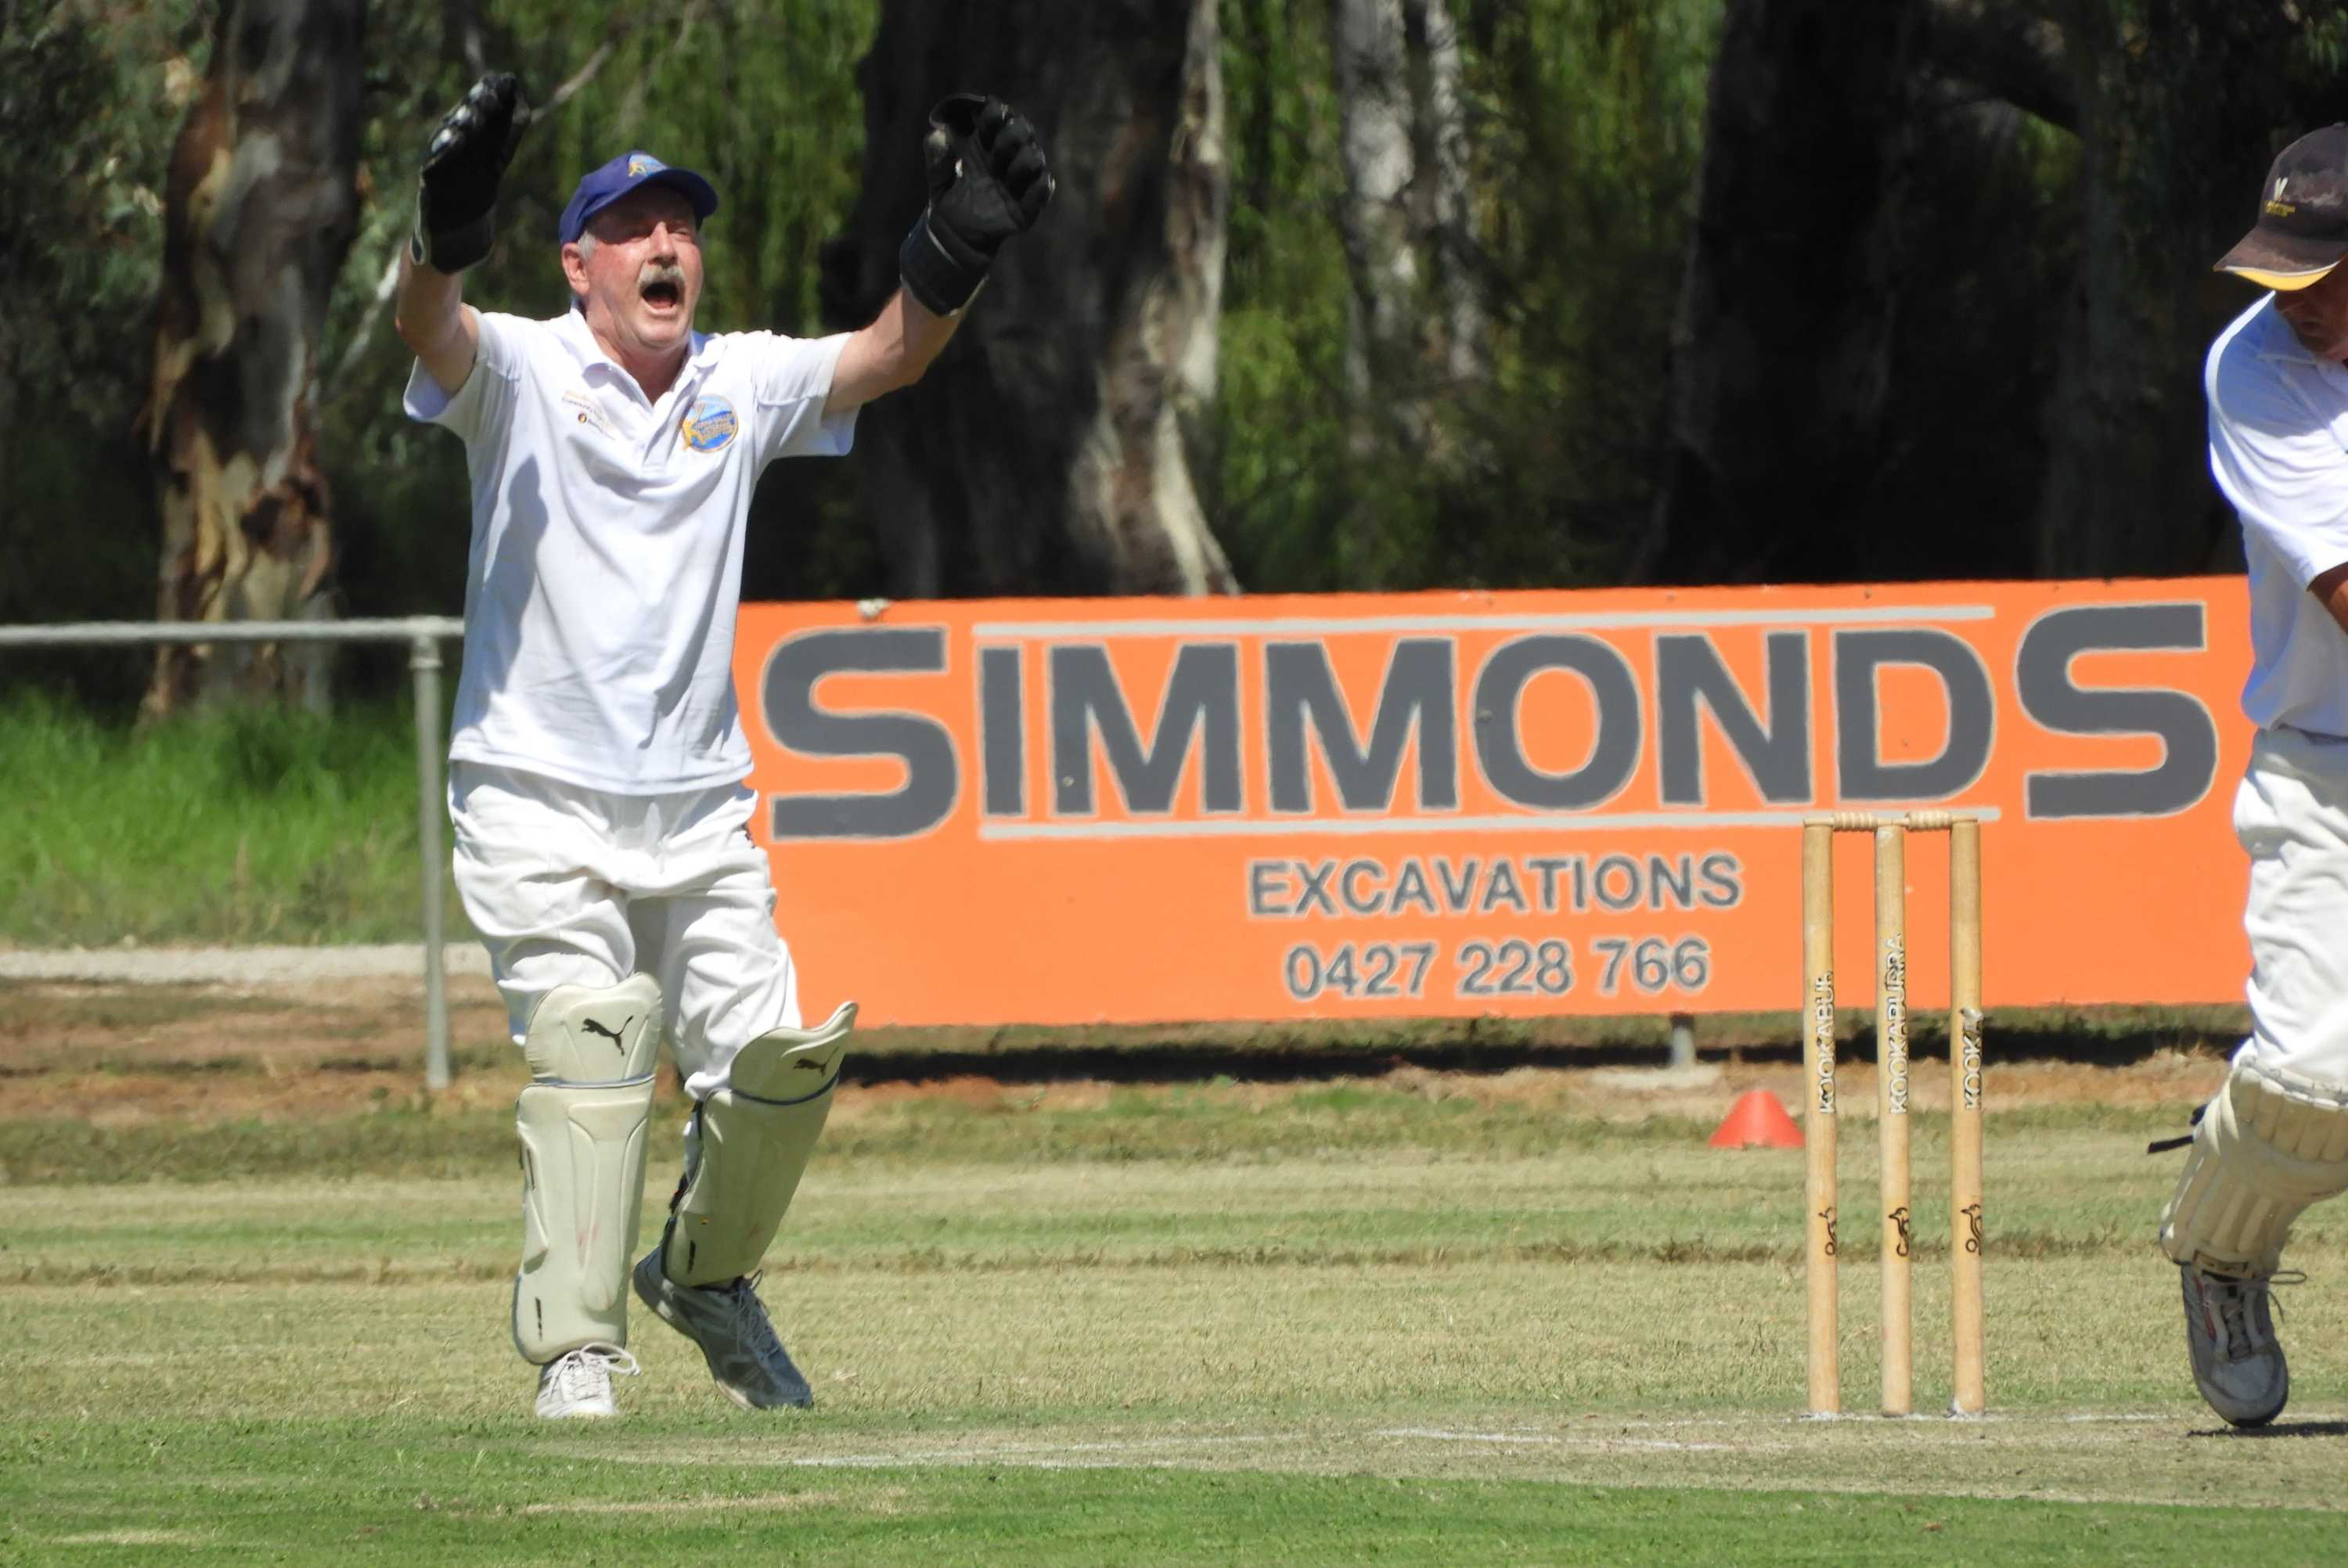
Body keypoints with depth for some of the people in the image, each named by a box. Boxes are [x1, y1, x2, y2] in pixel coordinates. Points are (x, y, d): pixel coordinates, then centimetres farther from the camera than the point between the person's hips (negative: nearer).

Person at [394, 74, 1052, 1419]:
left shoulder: (742, 385, 8)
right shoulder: (523, 373, -4)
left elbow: (891, 356, -4)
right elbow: (429, 327, -25)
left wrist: (958, 247, -23)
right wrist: (447, 234, -48)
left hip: (701, 813, 4)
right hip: (540, 803, -4)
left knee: (778, 1054, -3)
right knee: (588, 1045, -19)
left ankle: (705, 1272, 24)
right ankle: (575, 1348, -20)